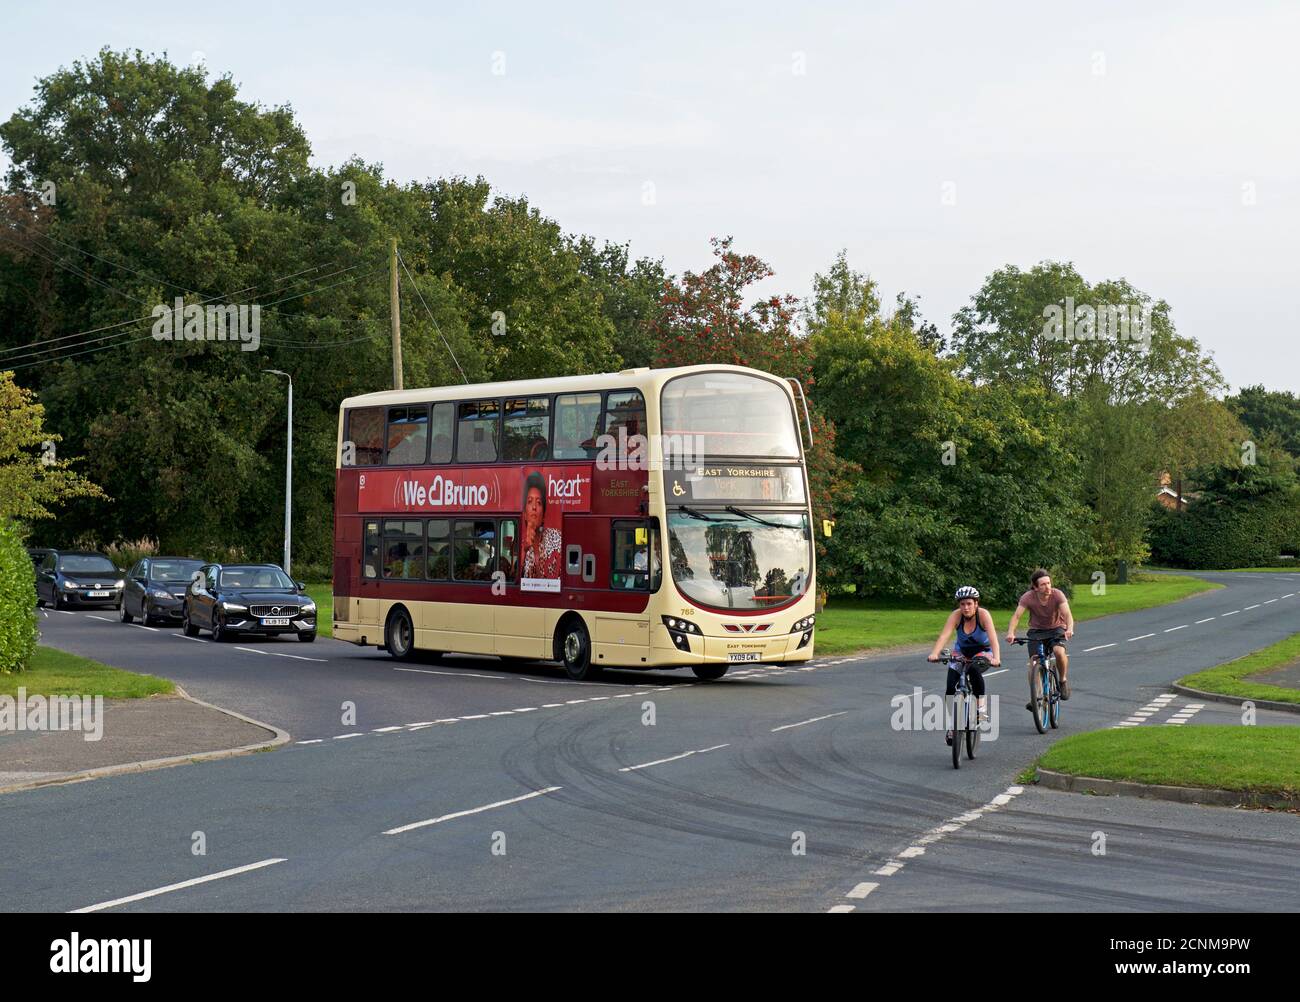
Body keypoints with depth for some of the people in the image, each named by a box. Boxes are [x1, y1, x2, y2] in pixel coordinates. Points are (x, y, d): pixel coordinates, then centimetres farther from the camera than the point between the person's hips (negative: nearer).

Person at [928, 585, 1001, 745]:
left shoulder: (983, 614, -24)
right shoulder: (956, 615, -20)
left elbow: (993, 638, -36)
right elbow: (944, 635, -33)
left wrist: (996, 658, -53)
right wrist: (934, 653, -51)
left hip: (982, 652, -2)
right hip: (962, 652, 2)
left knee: (974, 669, -36)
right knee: (950, 687, -15)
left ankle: (981, 704, -17)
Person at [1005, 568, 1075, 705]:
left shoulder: (1057, 595, -21)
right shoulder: (1028, 597, -20)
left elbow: (1067, 614, -32)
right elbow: (1016, 616, -29)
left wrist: (1069, 629, -53)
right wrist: (1010, 633, -48)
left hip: (1056, 629, -1)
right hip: (1036, 631, 1)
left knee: (1059, 652, -30)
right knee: (1033, 662, -16)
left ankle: (1063, 680, -2)